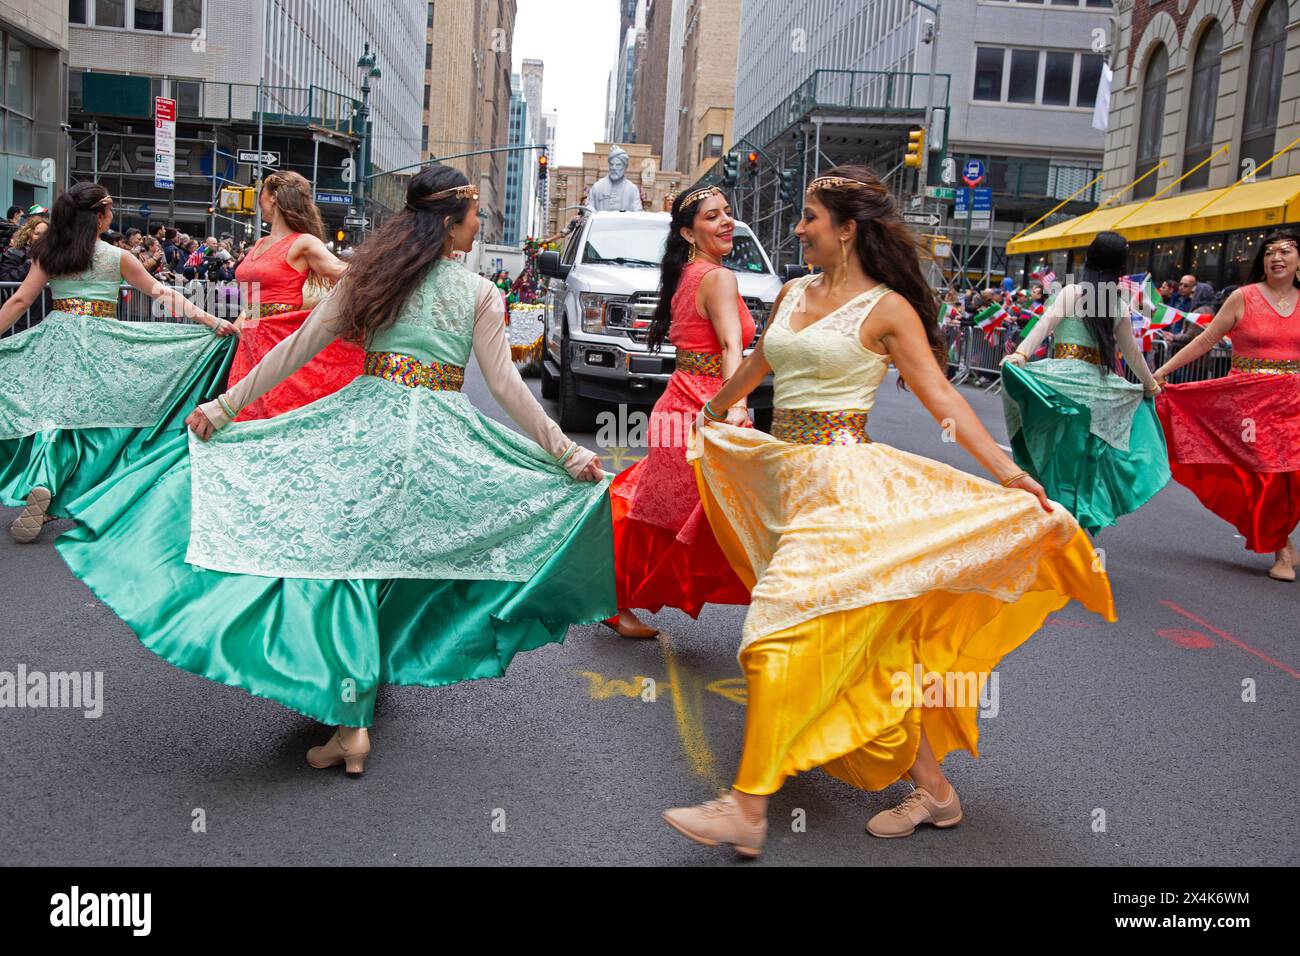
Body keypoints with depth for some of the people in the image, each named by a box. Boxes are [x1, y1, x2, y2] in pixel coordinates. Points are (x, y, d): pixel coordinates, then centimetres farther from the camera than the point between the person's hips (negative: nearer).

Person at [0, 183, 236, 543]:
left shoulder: (47, 254, 7)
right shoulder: (117, 257, 1)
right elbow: (162, 293, 1)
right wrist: (210, 321, 4)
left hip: (55, 336, 3)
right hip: (98, 344, -2)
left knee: (52, 414, 1)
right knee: (89, 414, 6)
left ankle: (39, 488, -19)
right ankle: (47, 492, 5)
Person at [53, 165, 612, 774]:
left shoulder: (370, 275, 5)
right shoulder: (480, 294, 0)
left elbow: (300, 346, 3)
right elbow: (505, 385, -5)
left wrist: (225, 405, 8)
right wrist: (567, 452, -1)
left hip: (365, 424, 0)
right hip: (441, 439, 0)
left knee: (349, 557, 1)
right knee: (403, 558, 16)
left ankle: (351, 723, -4)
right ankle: (371, 673, 30)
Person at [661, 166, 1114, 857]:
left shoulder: (886, 308, -4)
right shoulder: (793, 293, 14)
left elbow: (941, 398, -7)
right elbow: (757, 365, 30)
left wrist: (1008, 474, -15)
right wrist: (712, 412, 44)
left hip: (840, 480, -7)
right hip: (786, 475, 7)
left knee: (783, 627, -14)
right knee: (861, 645, 8)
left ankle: (748, 808, -8)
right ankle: (932, 788, 19)